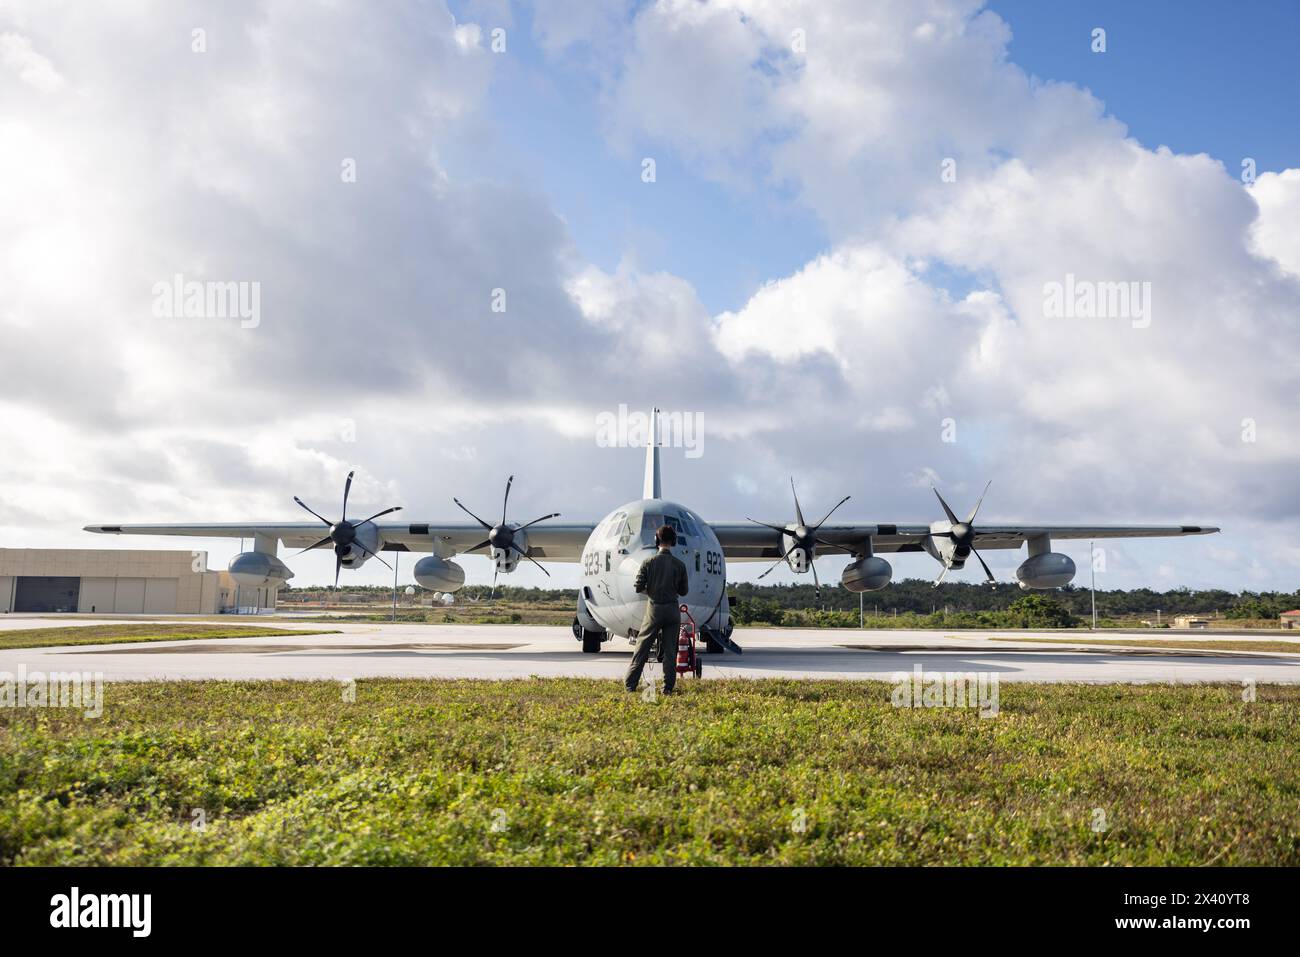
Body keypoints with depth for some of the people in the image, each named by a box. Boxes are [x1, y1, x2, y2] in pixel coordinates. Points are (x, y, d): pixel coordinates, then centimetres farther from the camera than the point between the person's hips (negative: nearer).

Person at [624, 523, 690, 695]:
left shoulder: (648, 562, -5)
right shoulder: (680, 564, -2)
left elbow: (639, 588, -7)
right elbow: (684, 591, 4)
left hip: (654, 609, -1)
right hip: (673, 610, 1)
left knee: (642, 648, 5)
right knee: (670, 650, 5)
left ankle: (630, 685, 6)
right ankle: (668, 688, 5)